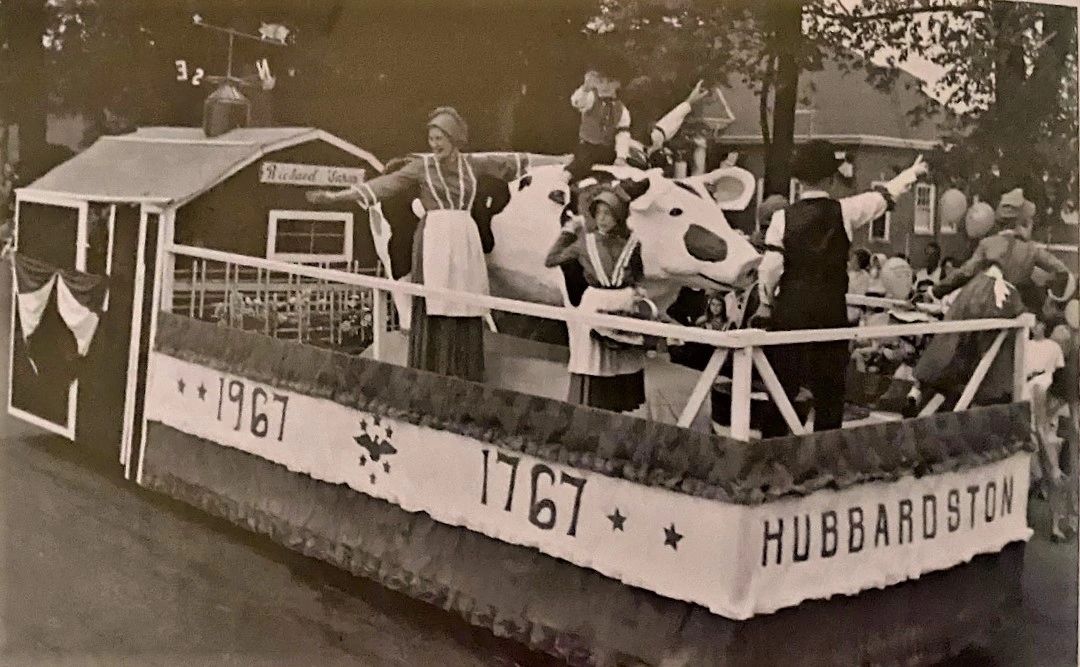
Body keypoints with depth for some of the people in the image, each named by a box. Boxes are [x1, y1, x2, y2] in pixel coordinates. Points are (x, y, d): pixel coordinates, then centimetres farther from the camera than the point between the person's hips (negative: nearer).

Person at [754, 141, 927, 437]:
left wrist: (766, 304, 10)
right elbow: (886, 194, 13)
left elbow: (770, 268, -7)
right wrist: (913, 172, 32)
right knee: (830, 390, 9)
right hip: (832, 312, 0)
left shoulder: (784, 217, -5)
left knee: (782, 387, 7)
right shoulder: (844, 211, -3)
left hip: (789, 312, 0)